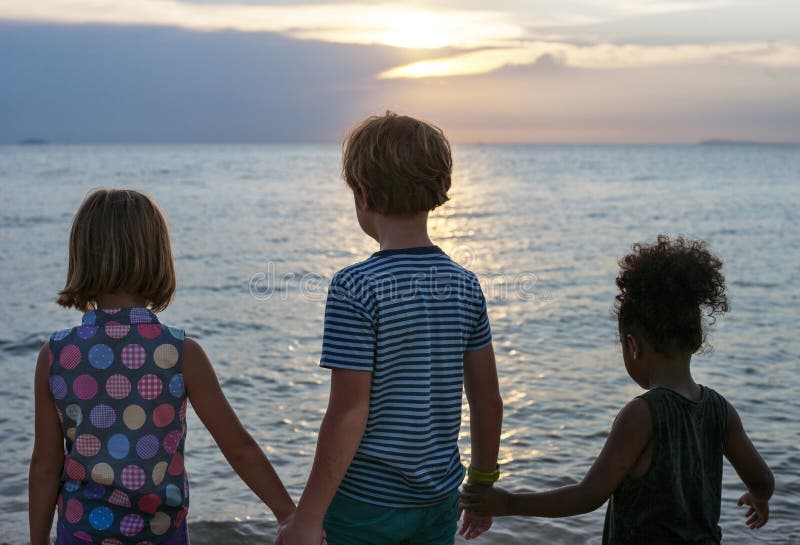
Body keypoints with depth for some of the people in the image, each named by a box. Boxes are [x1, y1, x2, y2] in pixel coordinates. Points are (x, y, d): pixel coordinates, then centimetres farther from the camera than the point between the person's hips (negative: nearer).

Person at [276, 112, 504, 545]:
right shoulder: (464, 285, -1)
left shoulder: (355, 287, -17)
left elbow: (348, 413, -19)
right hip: (439, 498, 5)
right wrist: (482, 484, 18)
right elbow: (487, 402, 4)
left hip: (366, 503, -5)